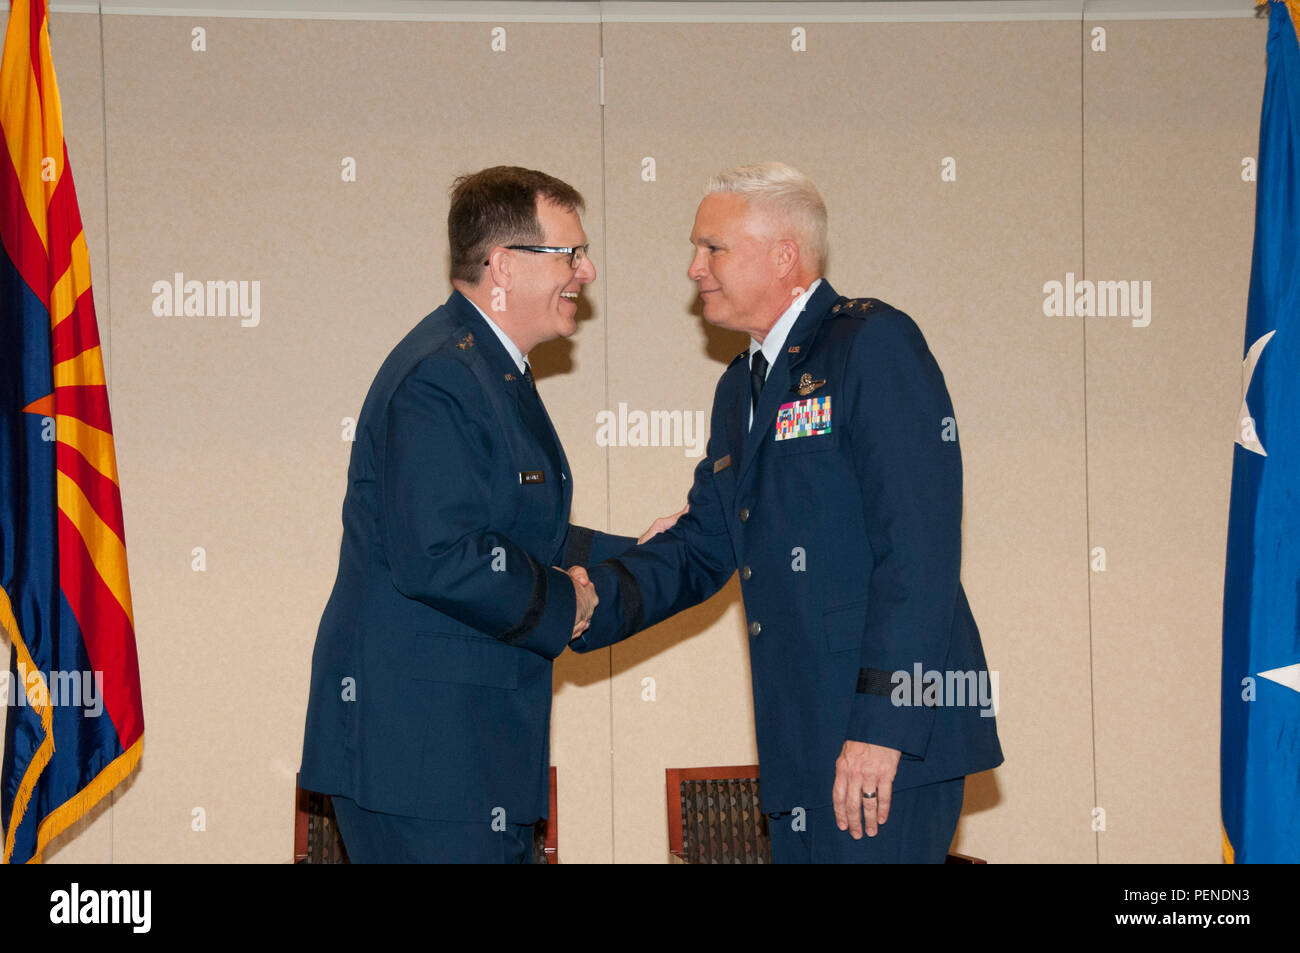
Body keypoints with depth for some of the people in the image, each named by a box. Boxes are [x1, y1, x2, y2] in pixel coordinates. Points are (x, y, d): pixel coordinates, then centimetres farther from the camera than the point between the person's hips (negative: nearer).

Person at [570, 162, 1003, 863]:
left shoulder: (874, 344, -9)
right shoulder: (741, 386, 20)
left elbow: (920, 545, -17)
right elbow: (704, 545, 20)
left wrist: (882, 723, -22)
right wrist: (602, 594, 0)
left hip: (890, 727, -9)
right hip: (801, 743, 9)